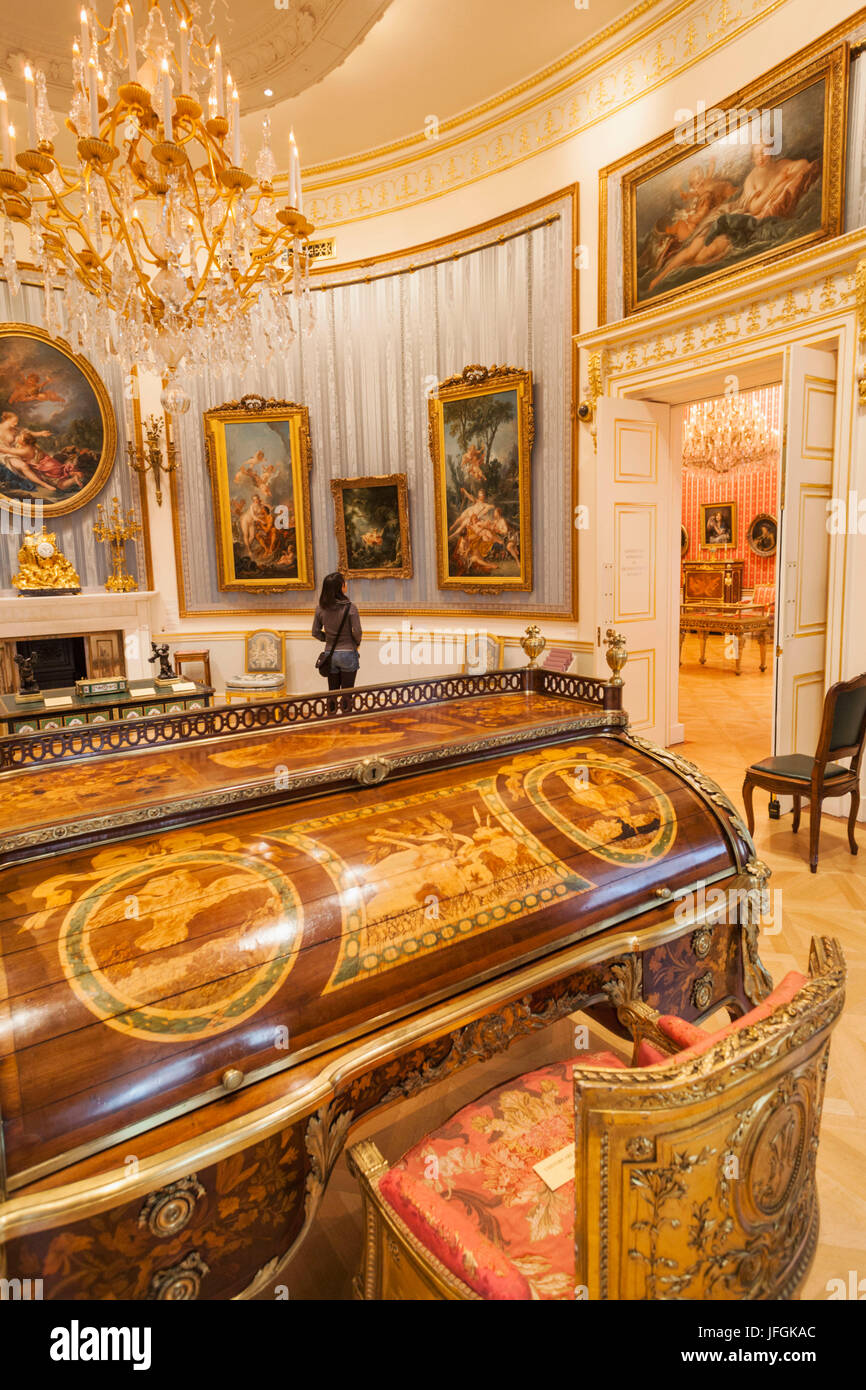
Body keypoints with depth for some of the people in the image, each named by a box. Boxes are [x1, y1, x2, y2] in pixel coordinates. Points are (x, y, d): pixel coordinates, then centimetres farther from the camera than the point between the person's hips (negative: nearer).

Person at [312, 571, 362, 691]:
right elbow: (357, 632, -14)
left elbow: (315, 632, 3)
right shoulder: (350, 608, -14)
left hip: (330, 654, 4)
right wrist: (357, 643, 6)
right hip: (348, 653, -4)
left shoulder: (321, 609, -2)